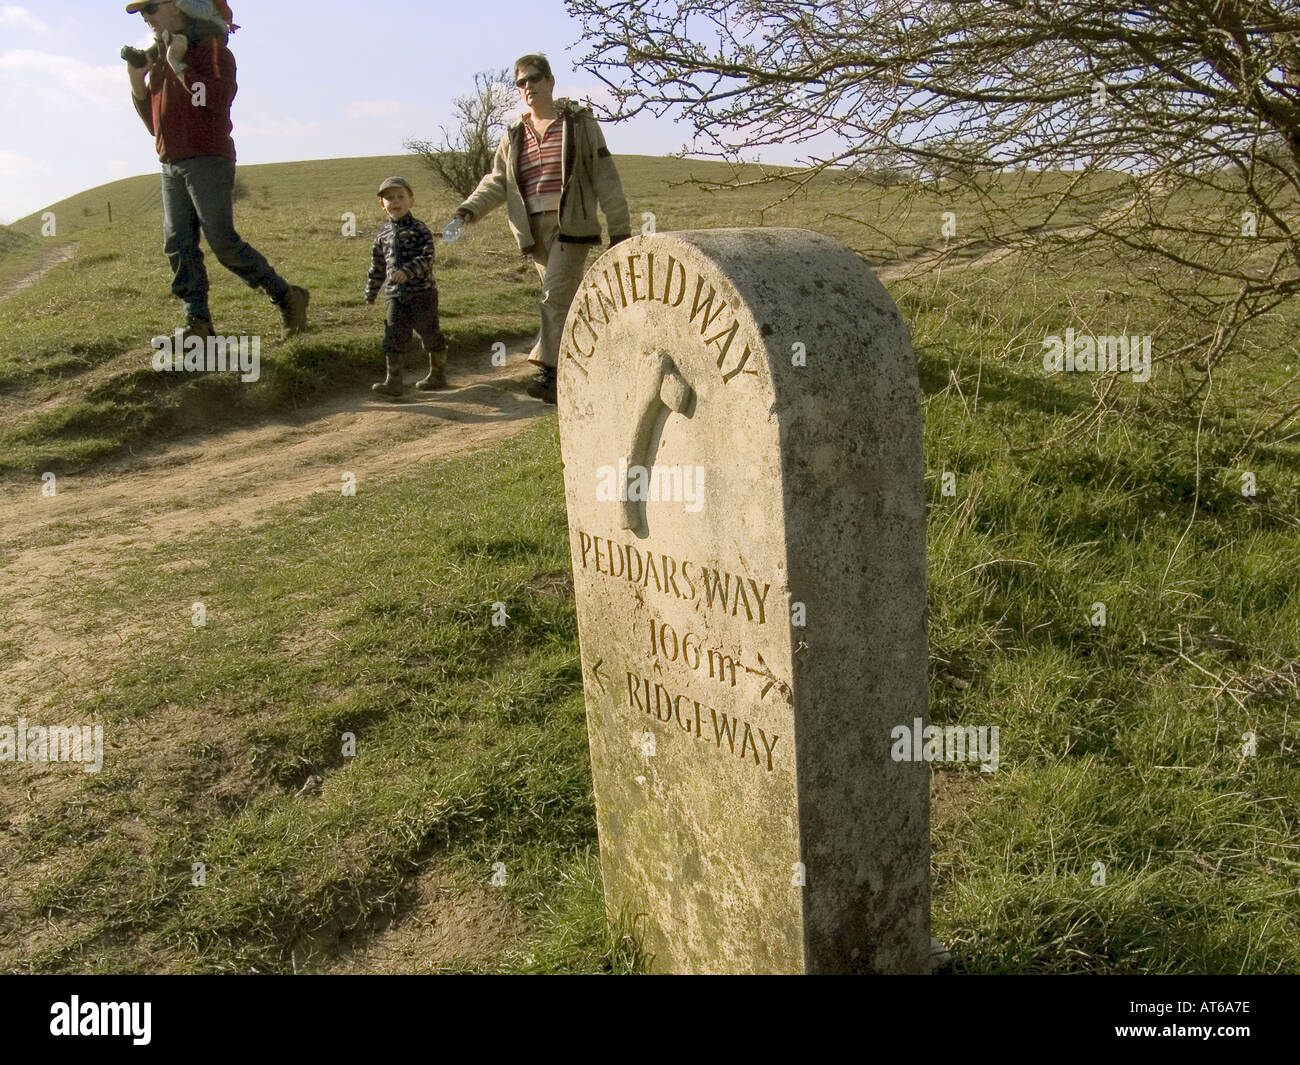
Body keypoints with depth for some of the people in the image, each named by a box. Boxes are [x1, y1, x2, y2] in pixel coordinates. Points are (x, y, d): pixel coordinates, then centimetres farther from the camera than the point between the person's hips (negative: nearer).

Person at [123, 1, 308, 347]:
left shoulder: (210, 47, -2)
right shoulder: (158, 58, 22)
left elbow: (219, 96, -20)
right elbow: (154, 122, 26)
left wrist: (179, 63, -13)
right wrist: (137, 81, 12)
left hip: (208, 160, -8)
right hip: (172, 165, 8)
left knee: (222, 240, -14)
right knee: (178, 245, 0)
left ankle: (286, 296, -4)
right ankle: (197, 321, 0)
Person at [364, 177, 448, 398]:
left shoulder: (419, 229, -4)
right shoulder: (384, 234, 12)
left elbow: (427, 258, -14)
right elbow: (377, 266, 21)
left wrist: (407, 271, -29)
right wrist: (371, 292, 22)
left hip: (422, 292, -4)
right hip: (396, 295, 4)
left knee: (430, 334, 6)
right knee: (394, 337, -3)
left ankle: (438, 375, 22)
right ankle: (393, 381, -2)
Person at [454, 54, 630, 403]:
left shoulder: (579, 123, 4)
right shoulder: (514, 136, 16)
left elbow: (605, 178, 2)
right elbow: (497, 182, 12)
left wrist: (619, 228, -3)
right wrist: (471, 208, -7)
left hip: (571, 225, -5)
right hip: (534, 230, 5)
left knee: (556, 296, -17)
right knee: (565, 303, 9)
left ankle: (549, 371, -17)